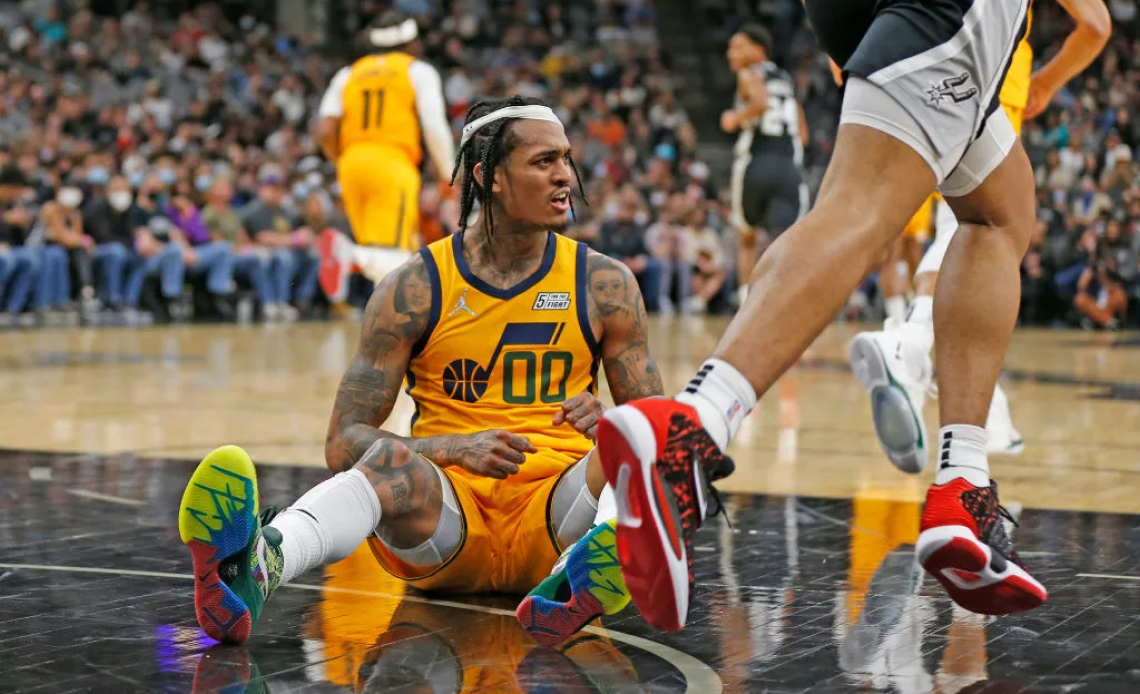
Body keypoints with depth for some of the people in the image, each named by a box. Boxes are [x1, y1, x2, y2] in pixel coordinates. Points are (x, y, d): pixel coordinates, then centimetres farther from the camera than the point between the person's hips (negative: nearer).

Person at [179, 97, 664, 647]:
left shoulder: (606, 285, 8)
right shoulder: (415, 288, 2)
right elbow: (342, 443, -3)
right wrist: (457, 449, -20)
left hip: (553, 522, 2)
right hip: (447, 505, -2)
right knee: (390, 460, -36)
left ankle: (601, 564, -62)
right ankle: (254, 567, -66)